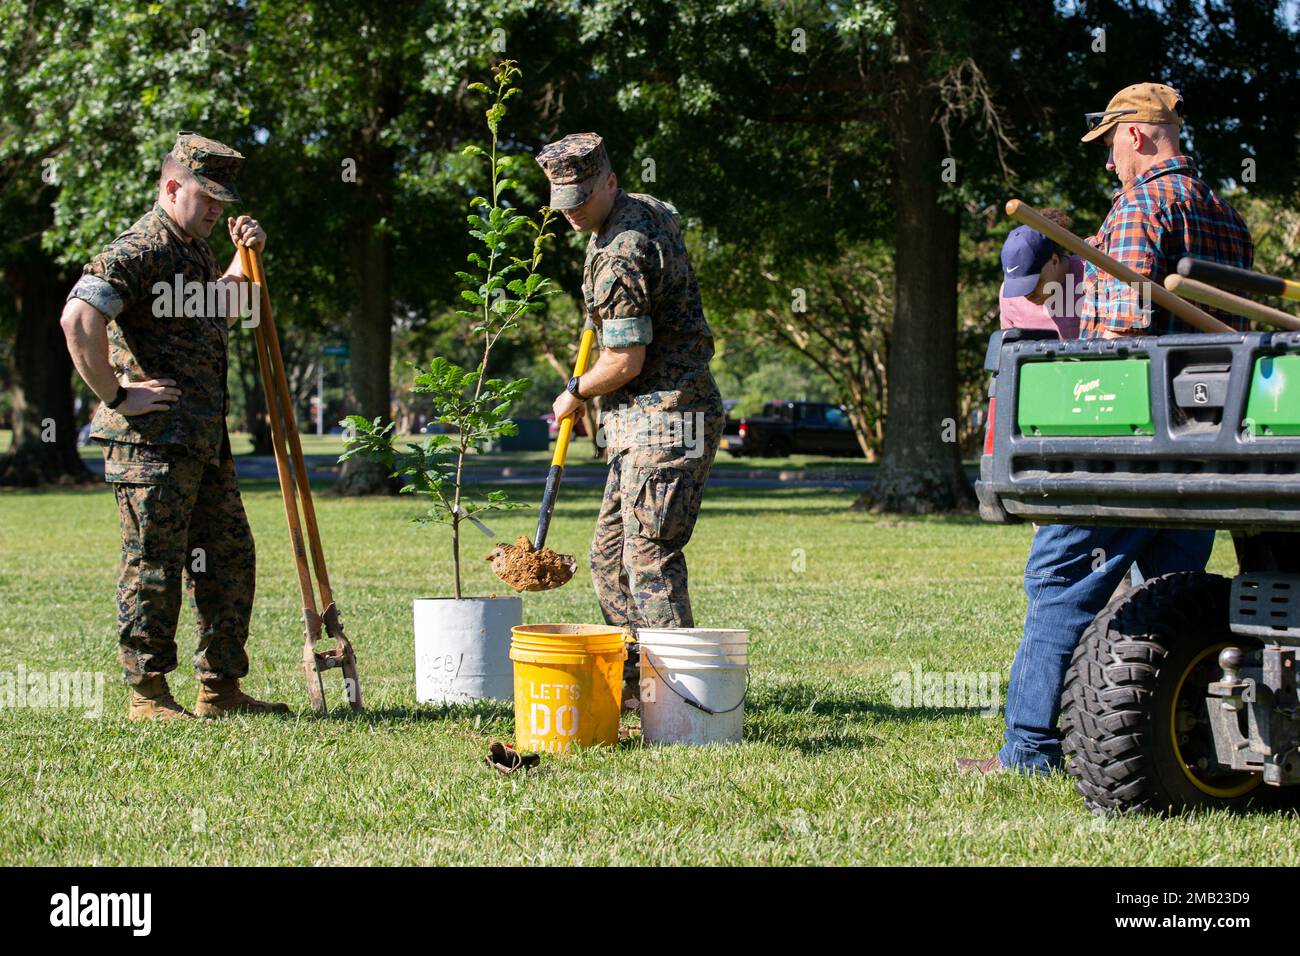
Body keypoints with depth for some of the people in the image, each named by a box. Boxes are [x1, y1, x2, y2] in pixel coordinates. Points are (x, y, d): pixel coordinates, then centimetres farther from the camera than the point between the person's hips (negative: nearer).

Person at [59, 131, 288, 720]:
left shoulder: (194, 249, 18)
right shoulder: (140, 250, -13)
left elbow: (220, 313, 39)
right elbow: (79, 318, -27)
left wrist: (246, 257, 24)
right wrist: (116, 395, -22)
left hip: (203, 443, 10)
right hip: (152, 439, -10)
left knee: (229, 559, 12)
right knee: (153, 566, -4)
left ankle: (221, 690, 20)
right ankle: (147, 694, 4)